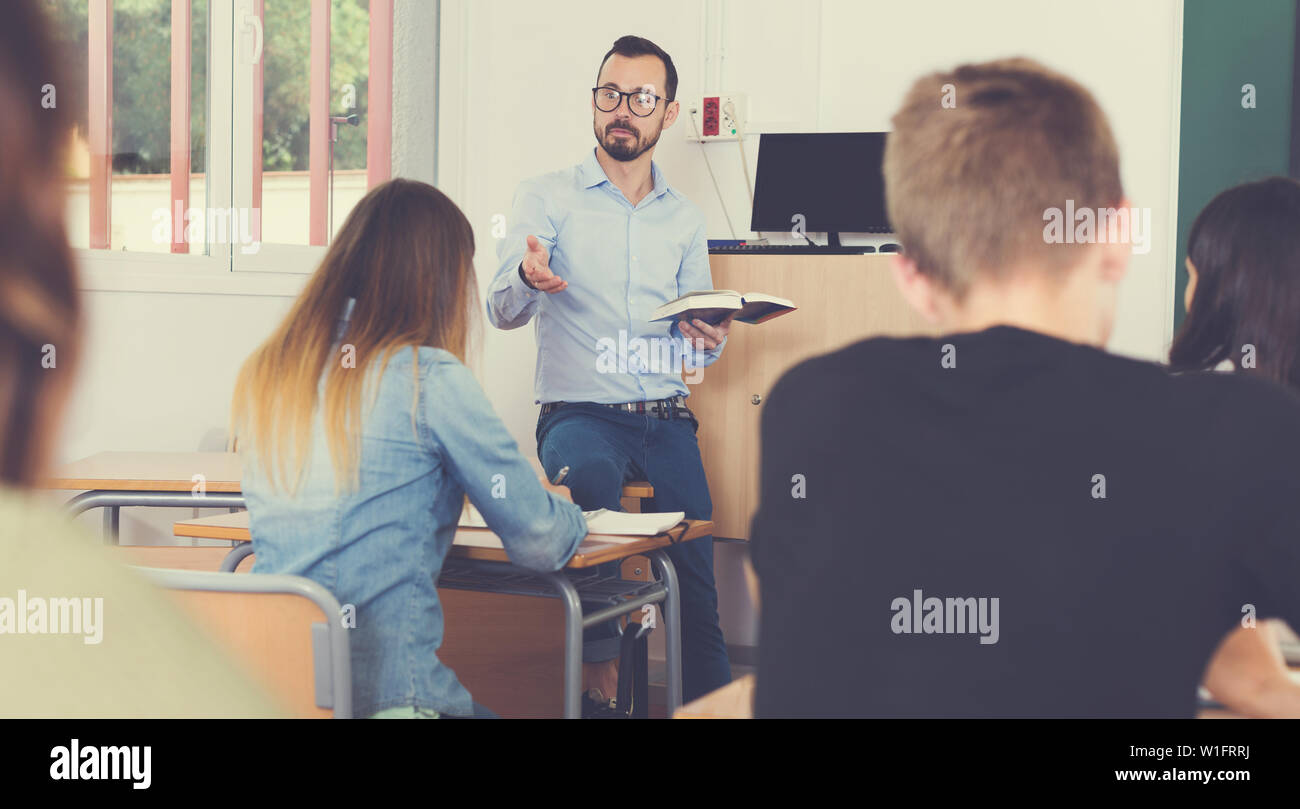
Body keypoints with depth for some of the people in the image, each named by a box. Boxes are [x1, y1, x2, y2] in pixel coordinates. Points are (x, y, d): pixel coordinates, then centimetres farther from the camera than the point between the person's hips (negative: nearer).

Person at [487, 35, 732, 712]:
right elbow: (503, 310, -5)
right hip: (579, 410, -4)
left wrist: (708, 341, -7)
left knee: (697, 583, -11)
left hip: (666, 416, 4)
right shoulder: (548, 198, 7)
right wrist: (528, 279, -29)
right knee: (589, 472, -36)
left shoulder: (684, 221, 18)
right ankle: (600, 681, -30)